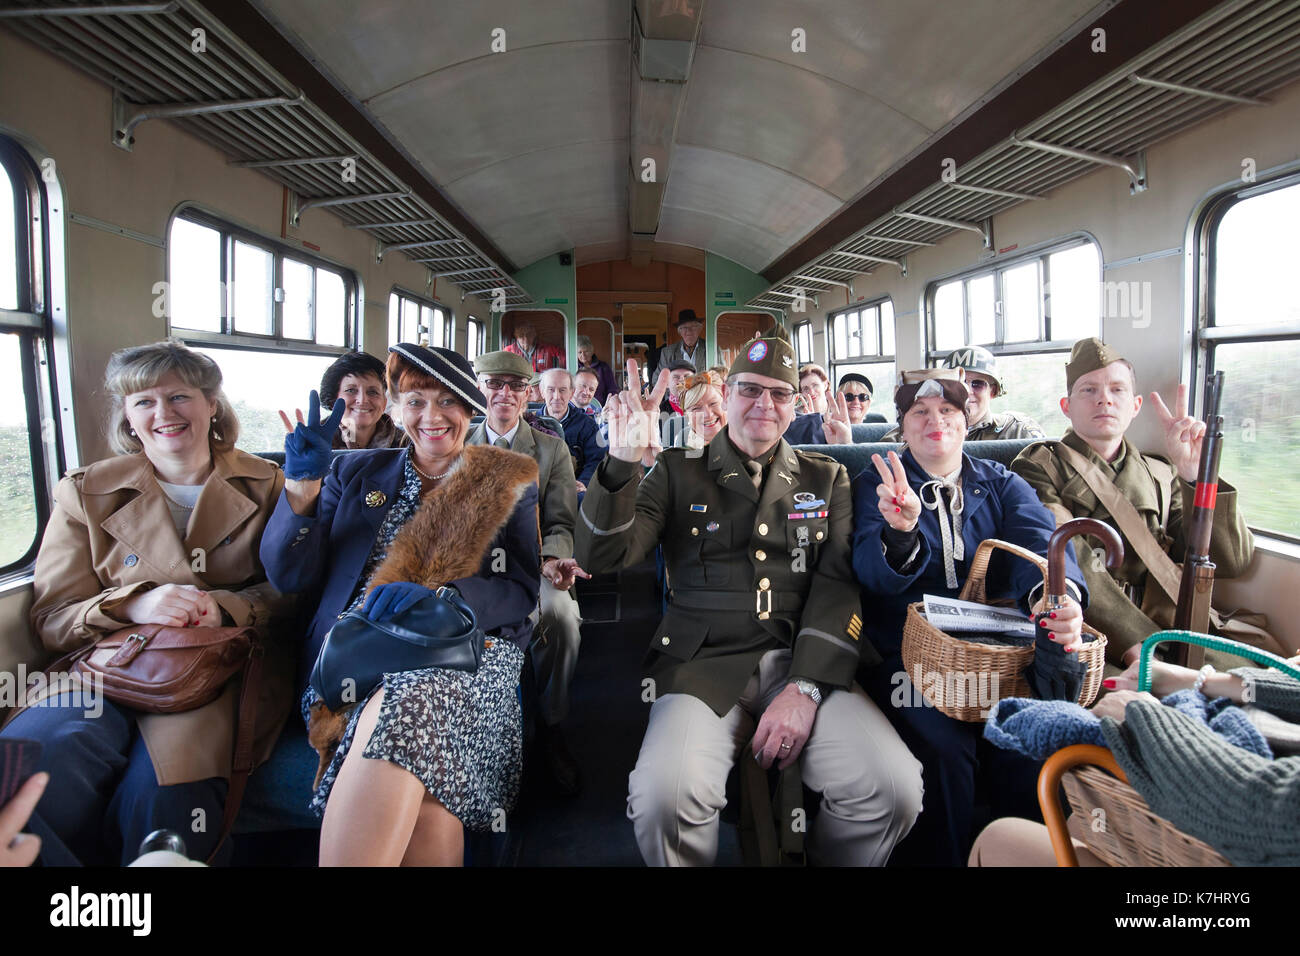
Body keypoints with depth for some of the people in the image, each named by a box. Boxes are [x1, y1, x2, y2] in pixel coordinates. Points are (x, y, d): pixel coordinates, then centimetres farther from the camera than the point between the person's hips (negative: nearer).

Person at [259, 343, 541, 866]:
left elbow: (526, 592, 4)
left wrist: (438, 598, -14)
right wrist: (301, 484, -1)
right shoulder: (355, 473, 23)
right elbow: (291, 575, 16)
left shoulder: (510, 485, 16)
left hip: (467, 652, -1)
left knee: (410, 700, -37)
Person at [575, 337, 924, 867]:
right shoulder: (678, 472, 12)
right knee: (665, 795, -30)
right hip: (704, 664, -1)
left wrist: (805, 687, -11)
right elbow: (605, 556, 1)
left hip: (804, 662, 2)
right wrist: (622, 461, -15)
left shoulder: (826, 479, 16)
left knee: (895, 788, -23)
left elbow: (839, 582, 4)